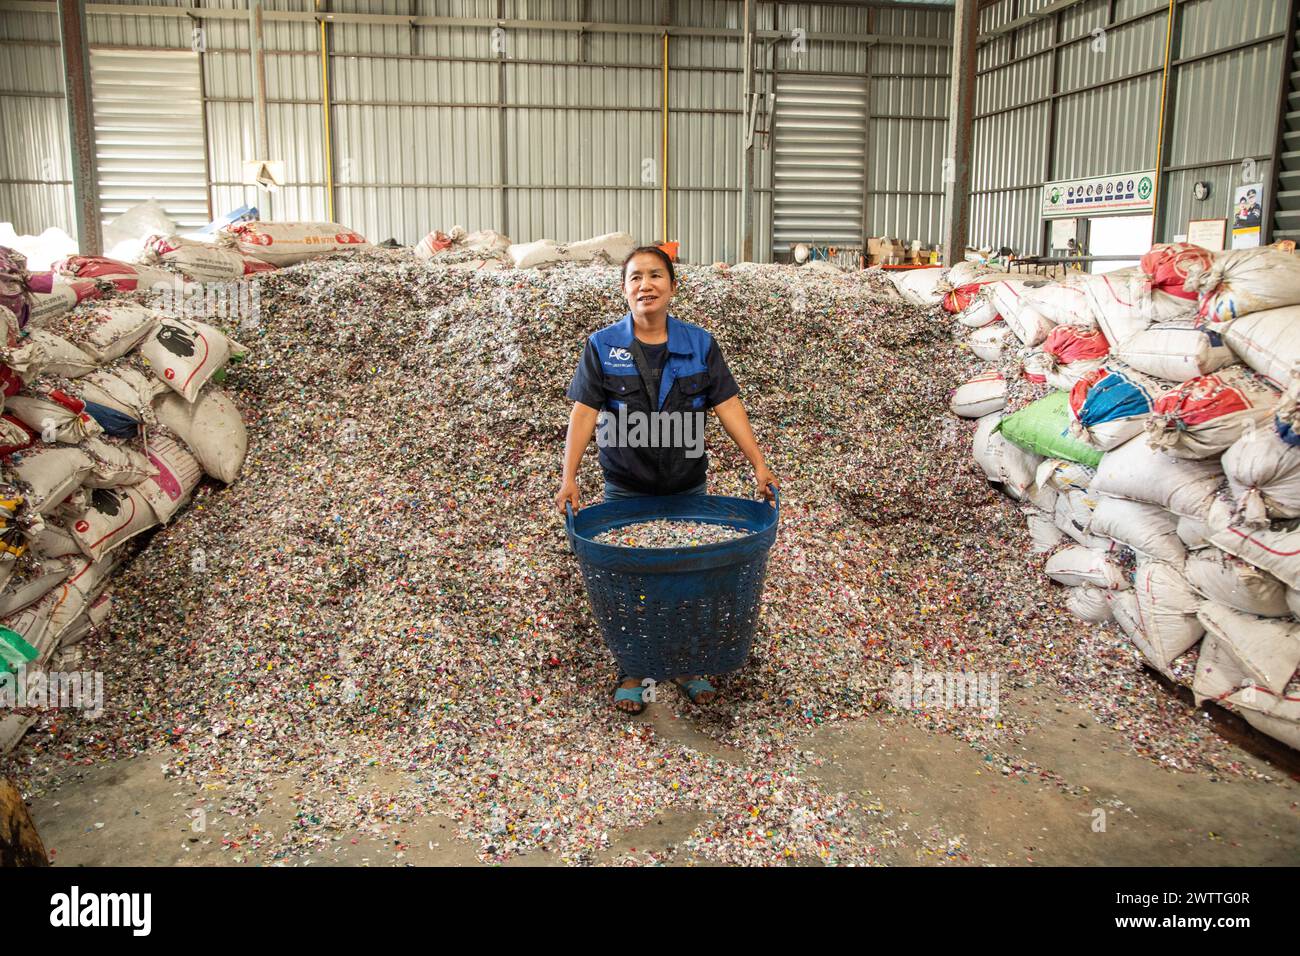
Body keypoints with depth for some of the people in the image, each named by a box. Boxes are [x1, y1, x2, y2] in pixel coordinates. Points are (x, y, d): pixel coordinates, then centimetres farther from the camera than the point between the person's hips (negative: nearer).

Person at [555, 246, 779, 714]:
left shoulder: (700, 344, -2)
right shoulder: (603, 346, -6)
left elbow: (728, 406, -4)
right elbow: (584, 413, -10)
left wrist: (759, 463, -10)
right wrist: (568, 477, -17)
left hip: (687, 485, 2)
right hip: (627, 488, -1)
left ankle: (687, 665, 28)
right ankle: (631, 671, 23)